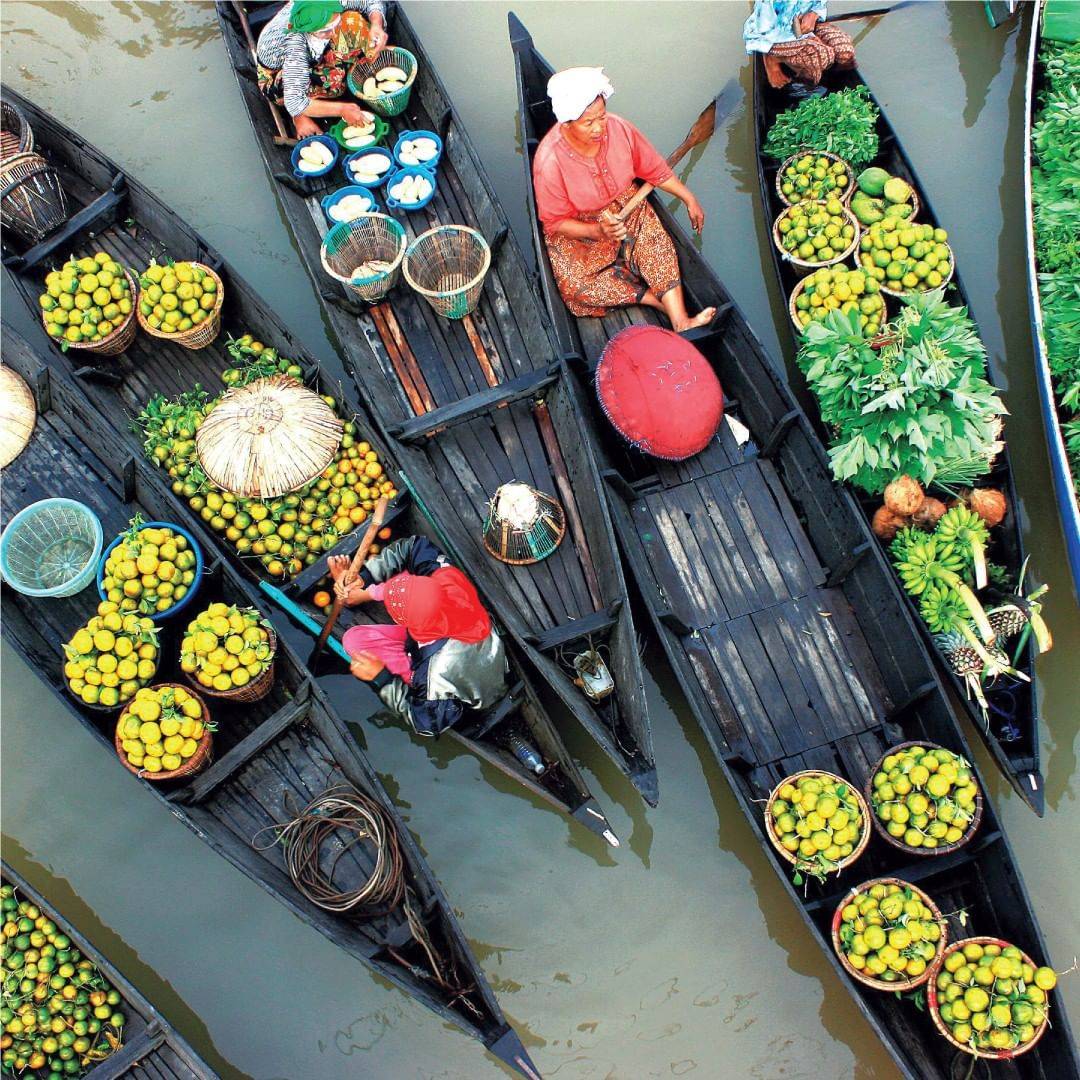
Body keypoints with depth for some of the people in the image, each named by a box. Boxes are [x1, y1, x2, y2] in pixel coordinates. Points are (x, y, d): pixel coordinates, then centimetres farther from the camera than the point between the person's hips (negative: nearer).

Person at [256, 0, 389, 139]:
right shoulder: (294, 43, -43)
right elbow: (295, 103, -46)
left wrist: (376, 25, -33)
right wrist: (341, 109, -45)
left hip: (313, 57, 6)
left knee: (352, 20, -17)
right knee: (332, 79, -36)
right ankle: (300, 115, -6)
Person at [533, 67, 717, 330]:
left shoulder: (618, 128, -16)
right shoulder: (550, 162, -28)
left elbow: (654, 169, 1)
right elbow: (555, 222, -19)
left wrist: (689, 198, 2)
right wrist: (598, 231, -34)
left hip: (626, 207, 3)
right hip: (577, 229, -3)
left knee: (657, 243, -25)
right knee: (577, 285, -27)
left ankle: (680, 321, -31)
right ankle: (662, 301, -21)